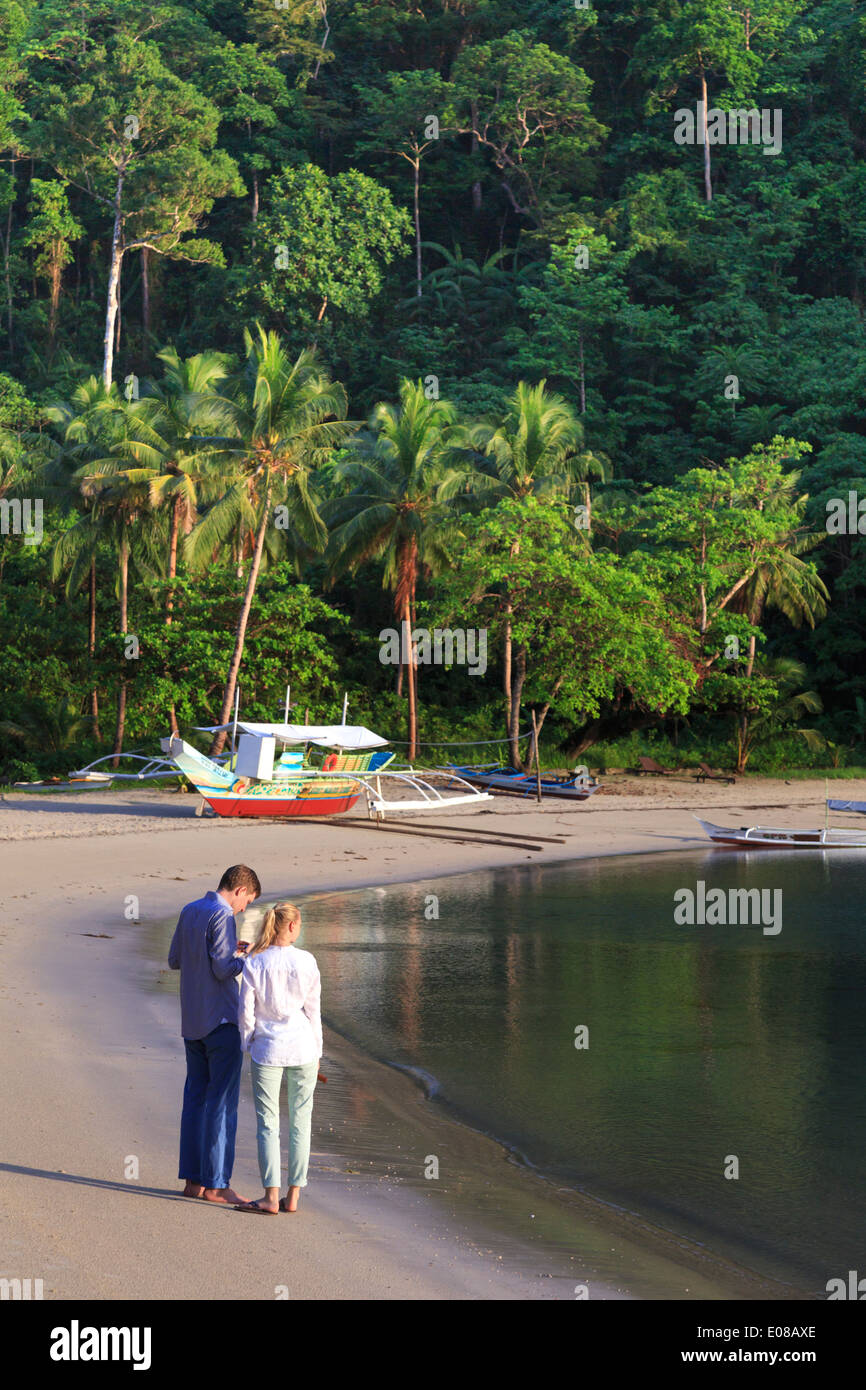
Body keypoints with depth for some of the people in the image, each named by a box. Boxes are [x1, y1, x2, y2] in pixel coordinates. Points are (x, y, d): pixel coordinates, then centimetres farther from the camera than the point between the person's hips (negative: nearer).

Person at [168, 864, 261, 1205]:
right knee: (222, 1100, -4)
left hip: (191, 1022, 8)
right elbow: (223, 970, -20)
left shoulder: (189, 911, 11)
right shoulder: (222, 916, -15)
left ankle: (193, 1178, 14)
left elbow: (175, 960, 18)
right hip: (220, 1021, -8)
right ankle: (216, 1184, -4)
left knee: (196, 1096, 12)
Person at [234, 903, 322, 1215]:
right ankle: (293, 1195, 11)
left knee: (267, 1123, 5)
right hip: (302, 1048, 1)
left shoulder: (255, 964, -6)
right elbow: (314, 1010, 0)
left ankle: (271, 1196, 2)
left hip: (267, 1049, -1)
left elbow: (246, 1013, -4)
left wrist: (248, 1047, 11)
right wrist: (316, 1051, 10)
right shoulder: (306, 961, -5)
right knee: (300, 1121, 9)